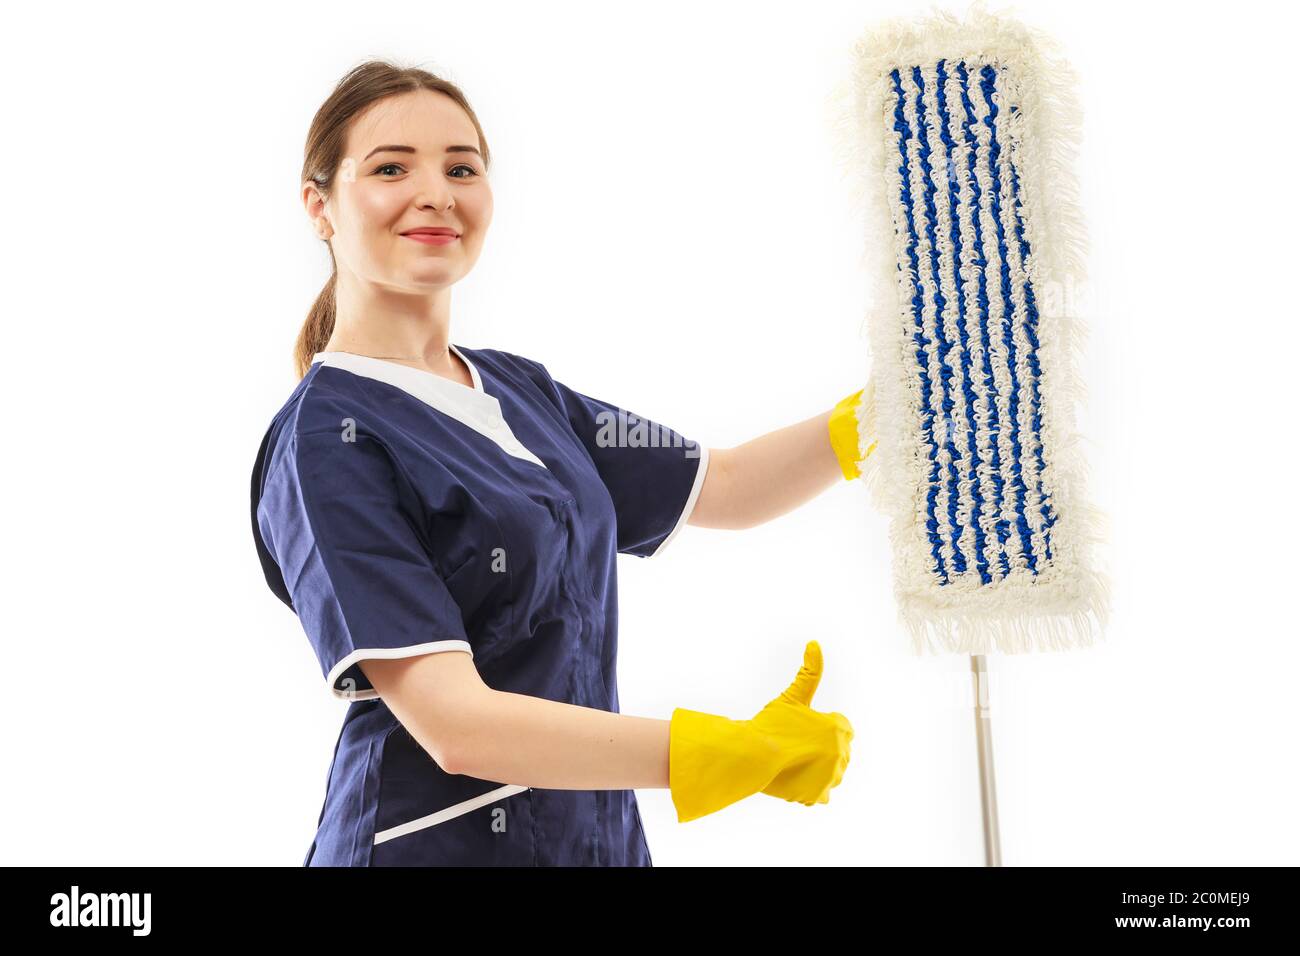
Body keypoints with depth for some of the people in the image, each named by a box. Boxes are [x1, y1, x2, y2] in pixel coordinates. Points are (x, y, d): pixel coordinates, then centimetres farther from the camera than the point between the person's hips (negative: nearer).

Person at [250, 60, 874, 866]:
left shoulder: (519, 389, 7)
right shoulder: (328, 439, -16)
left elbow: (723, 485, 14)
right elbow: (455, 724, -25)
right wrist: (737, 752, -32)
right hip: (440, 838, -7)